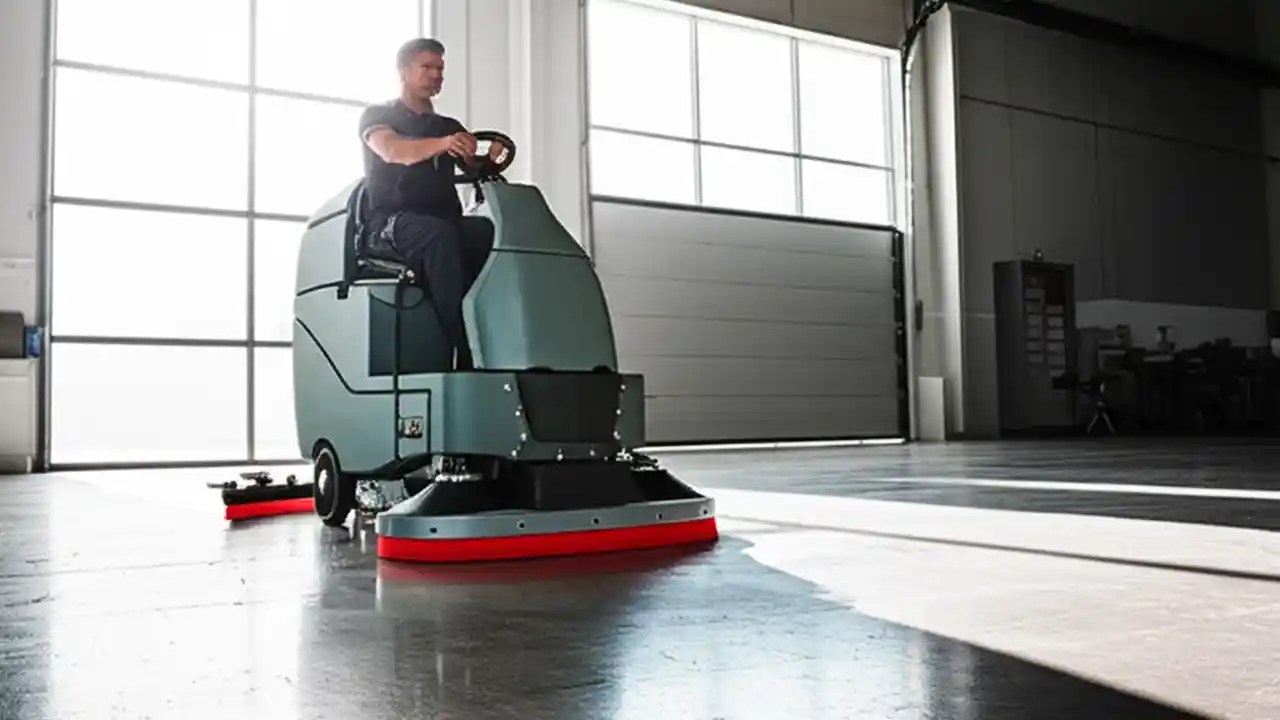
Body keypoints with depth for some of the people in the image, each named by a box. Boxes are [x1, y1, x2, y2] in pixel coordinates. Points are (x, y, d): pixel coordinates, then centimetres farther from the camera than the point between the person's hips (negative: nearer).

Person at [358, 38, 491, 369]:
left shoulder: (450, 127, 25)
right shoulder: (377, 115, 10)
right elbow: (392, 151, -14)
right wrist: (442, 144, -33)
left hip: (445, 224, 4)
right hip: (392, 223, -4)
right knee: (440, 234, -37)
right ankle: (466, 351, -43)